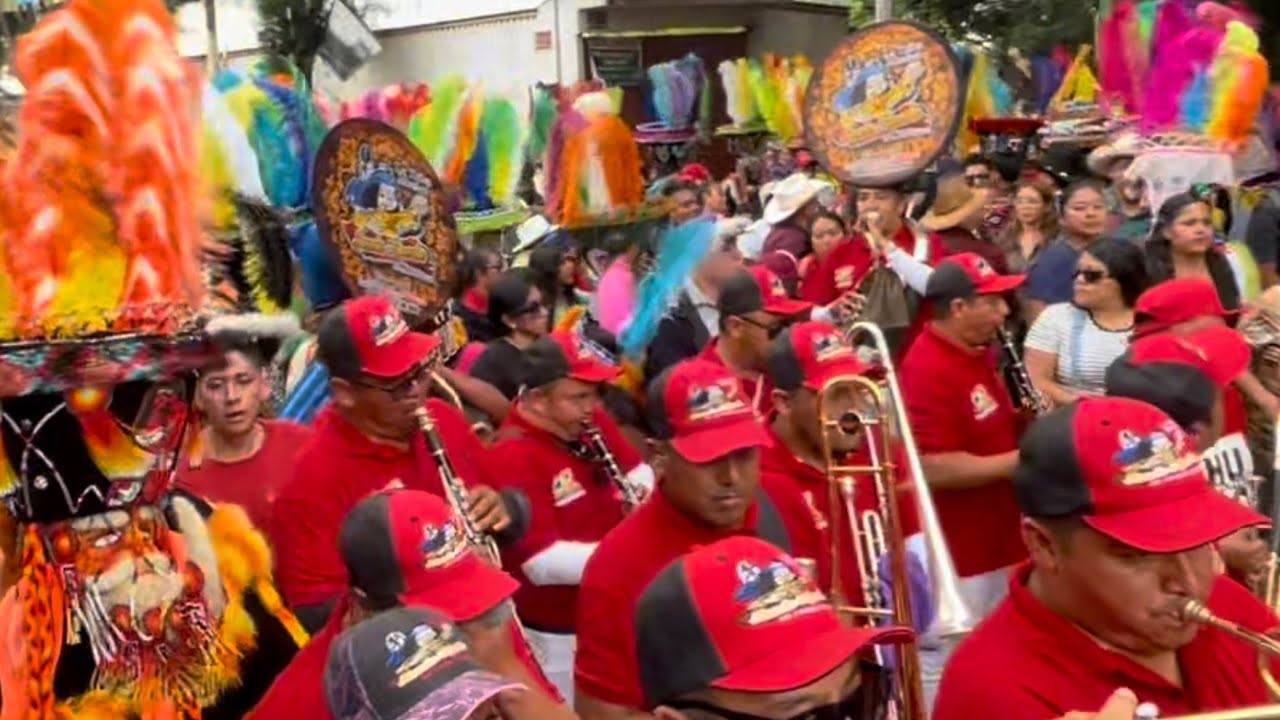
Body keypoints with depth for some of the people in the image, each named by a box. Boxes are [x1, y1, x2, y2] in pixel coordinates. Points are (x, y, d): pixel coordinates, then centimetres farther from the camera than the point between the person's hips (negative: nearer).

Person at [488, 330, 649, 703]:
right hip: (556, 633, -8)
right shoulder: (513, 456, -26)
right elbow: (542, 563, -30)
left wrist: (641, 493, -12)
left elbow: (637, 468, 11)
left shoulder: (590, 423, -1)